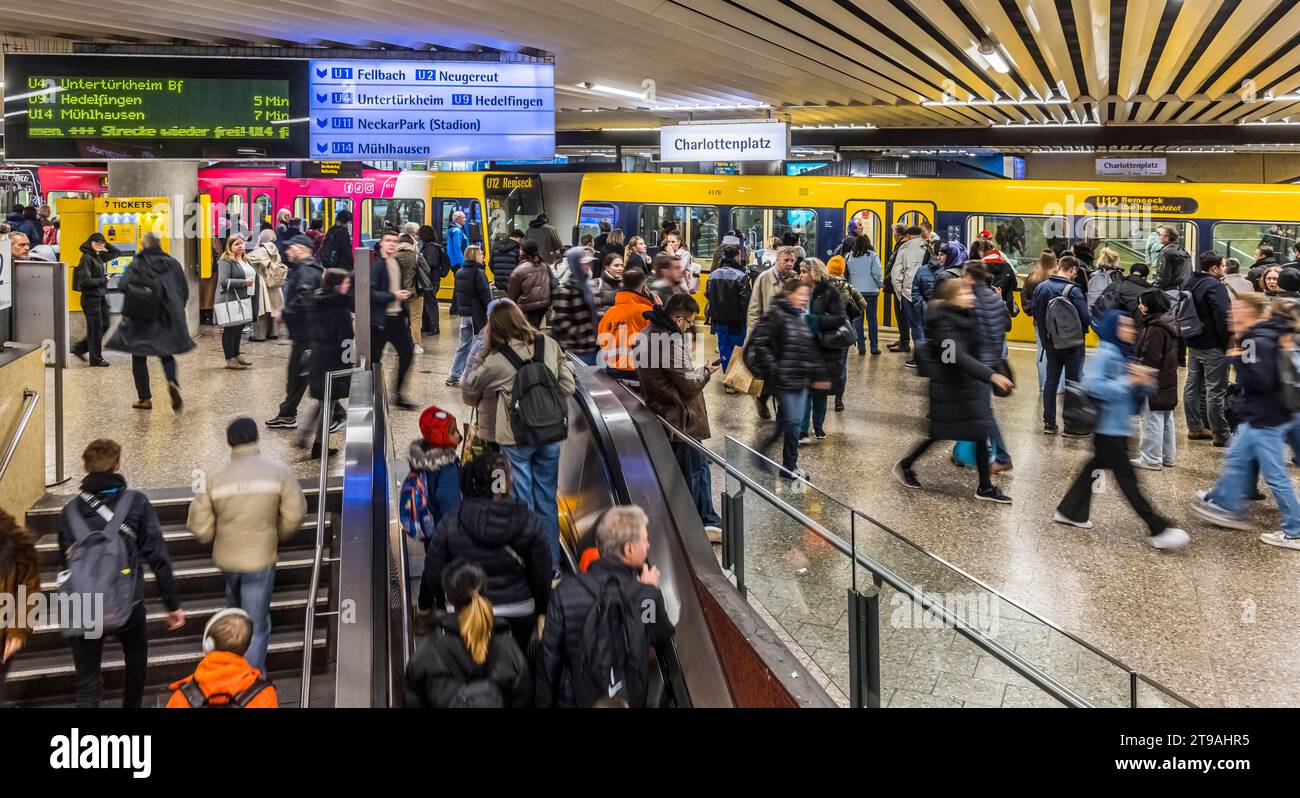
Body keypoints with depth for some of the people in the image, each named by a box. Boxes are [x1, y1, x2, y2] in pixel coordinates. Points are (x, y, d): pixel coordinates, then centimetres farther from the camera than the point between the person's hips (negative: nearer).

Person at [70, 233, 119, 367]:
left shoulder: (99, 257, 12)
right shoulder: (86, 258, -12)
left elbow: (116, 252, 24)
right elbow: (86, 280, -19)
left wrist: (106, 244, 10)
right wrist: (103, 280, -9)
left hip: (100, 297, 8)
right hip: (90, 297, -8)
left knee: (104, 326, 12)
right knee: (96, 327, -1)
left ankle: (80, 348, 23)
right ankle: (96, 359, 8)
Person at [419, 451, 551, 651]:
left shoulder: (451, 522, -13)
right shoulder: (528, 522, -12)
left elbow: (434, 571, -5)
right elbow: (542, 574, -5)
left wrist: (441, 605, 13)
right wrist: (542, 612, 10)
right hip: (519, 615, 0)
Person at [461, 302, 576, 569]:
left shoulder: (496, 361, -15)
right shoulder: (550, 345, -3)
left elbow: (468, 391, -1)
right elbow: (567, 386, 2)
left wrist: (478, 357, 7)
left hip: (516, 439, -4)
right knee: (547, 502, 14)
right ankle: (551, 566, 23)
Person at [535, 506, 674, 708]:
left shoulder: (566, 591, -15)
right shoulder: (648, 596, -19)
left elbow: (549, 659, -9)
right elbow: (664, 640, 1)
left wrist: (542, 701, 4)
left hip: (573, 701, 1)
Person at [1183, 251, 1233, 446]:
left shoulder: (1190, 284, 9)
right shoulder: (1215, 286, -19)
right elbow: (1224, 317, -25)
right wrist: (1228, 343, -15)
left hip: (1193, 344, 9)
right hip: (1213, 347, -9)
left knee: (1193, 385, 15)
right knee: (1215, 390, -3)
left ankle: (1195, 428, 25)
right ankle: (1220, 435, 2)